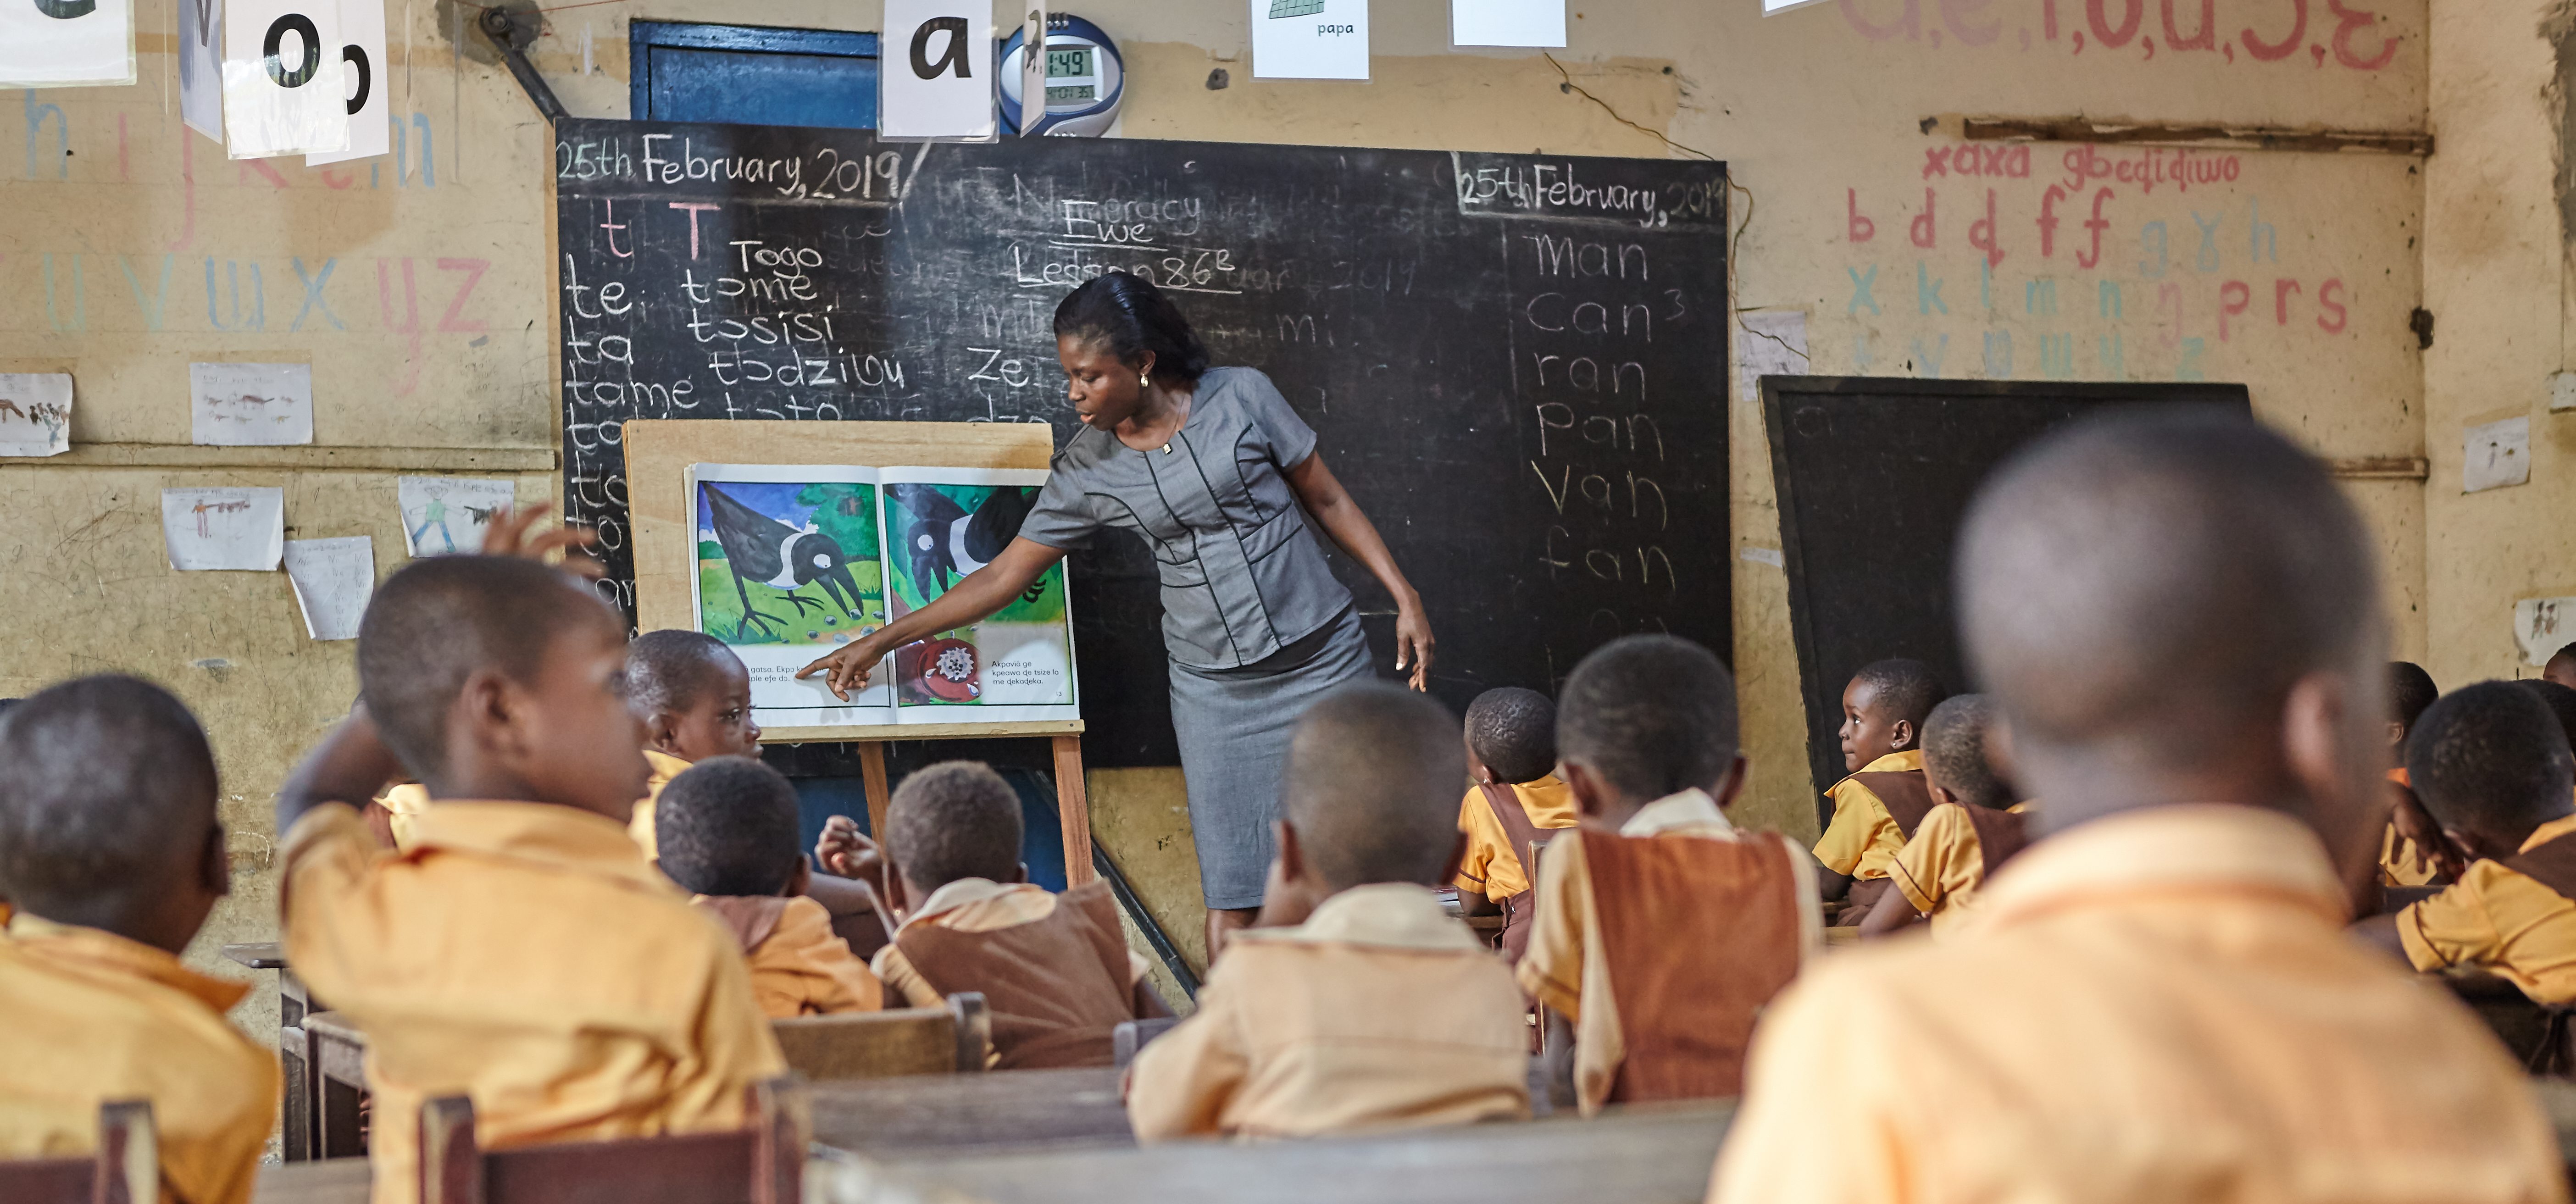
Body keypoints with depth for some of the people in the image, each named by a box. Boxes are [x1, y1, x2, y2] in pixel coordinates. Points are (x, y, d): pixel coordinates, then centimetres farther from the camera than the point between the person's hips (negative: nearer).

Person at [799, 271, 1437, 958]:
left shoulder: (1242, 398, -5)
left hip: (1320, 661, -1)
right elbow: (1005, 575, 6)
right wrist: (880, 640, 5)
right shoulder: (1088, 471, -1)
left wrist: (1405, 599, -1)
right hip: (1214, 686, 1)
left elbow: (1327, 500, 4)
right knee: (1231, 891, -7)